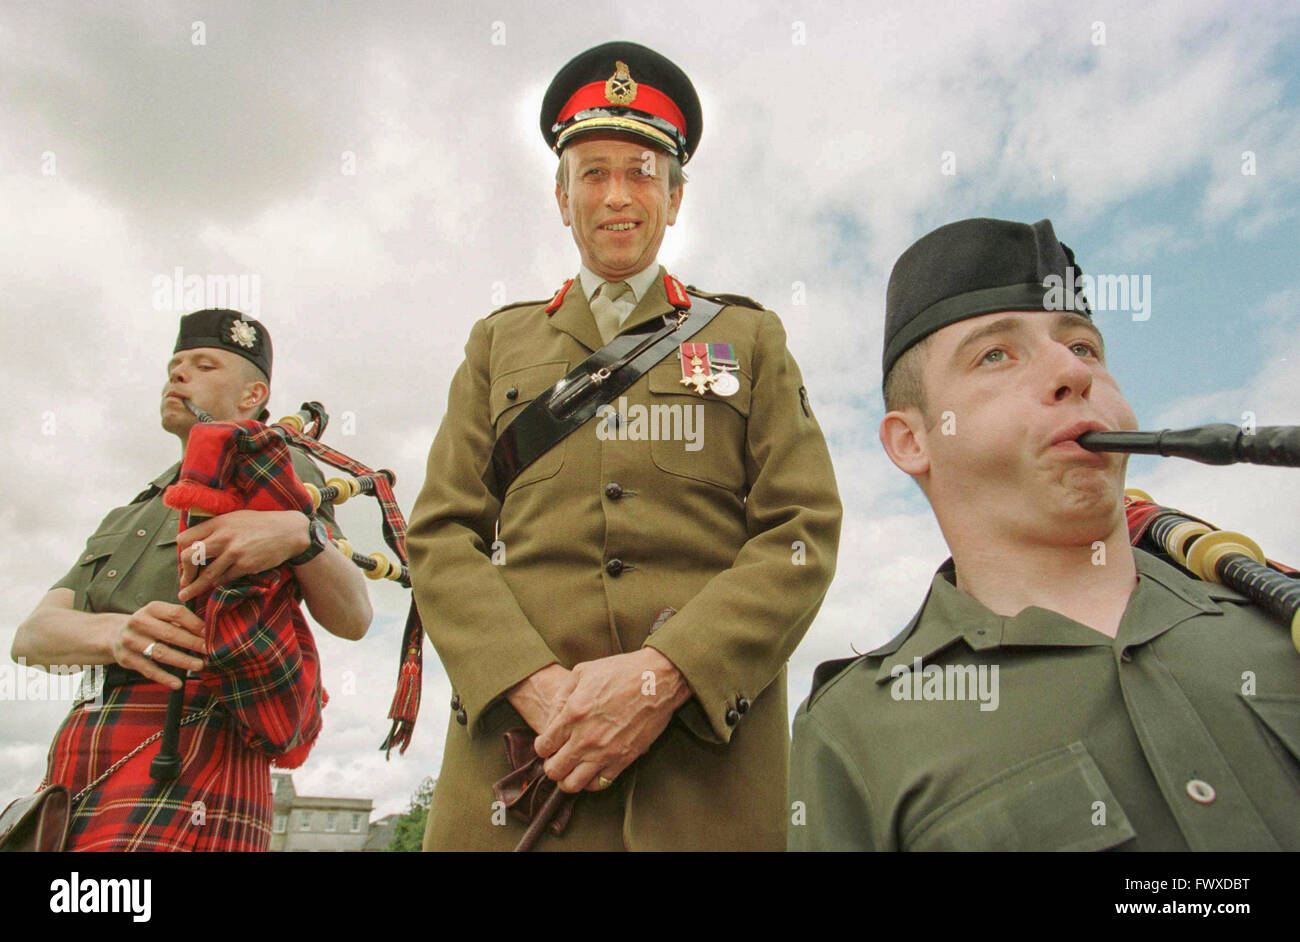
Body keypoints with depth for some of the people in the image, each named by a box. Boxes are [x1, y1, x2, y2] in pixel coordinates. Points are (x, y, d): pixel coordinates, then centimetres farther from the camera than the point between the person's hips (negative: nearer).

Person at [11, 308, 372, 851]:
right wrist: (116, 632, -14)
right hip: (77, 771, 7)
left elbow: (352, 617, -4)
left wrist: (299, 534, -25)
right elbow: (33, 636, 10)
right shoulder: (129, 519, 29)